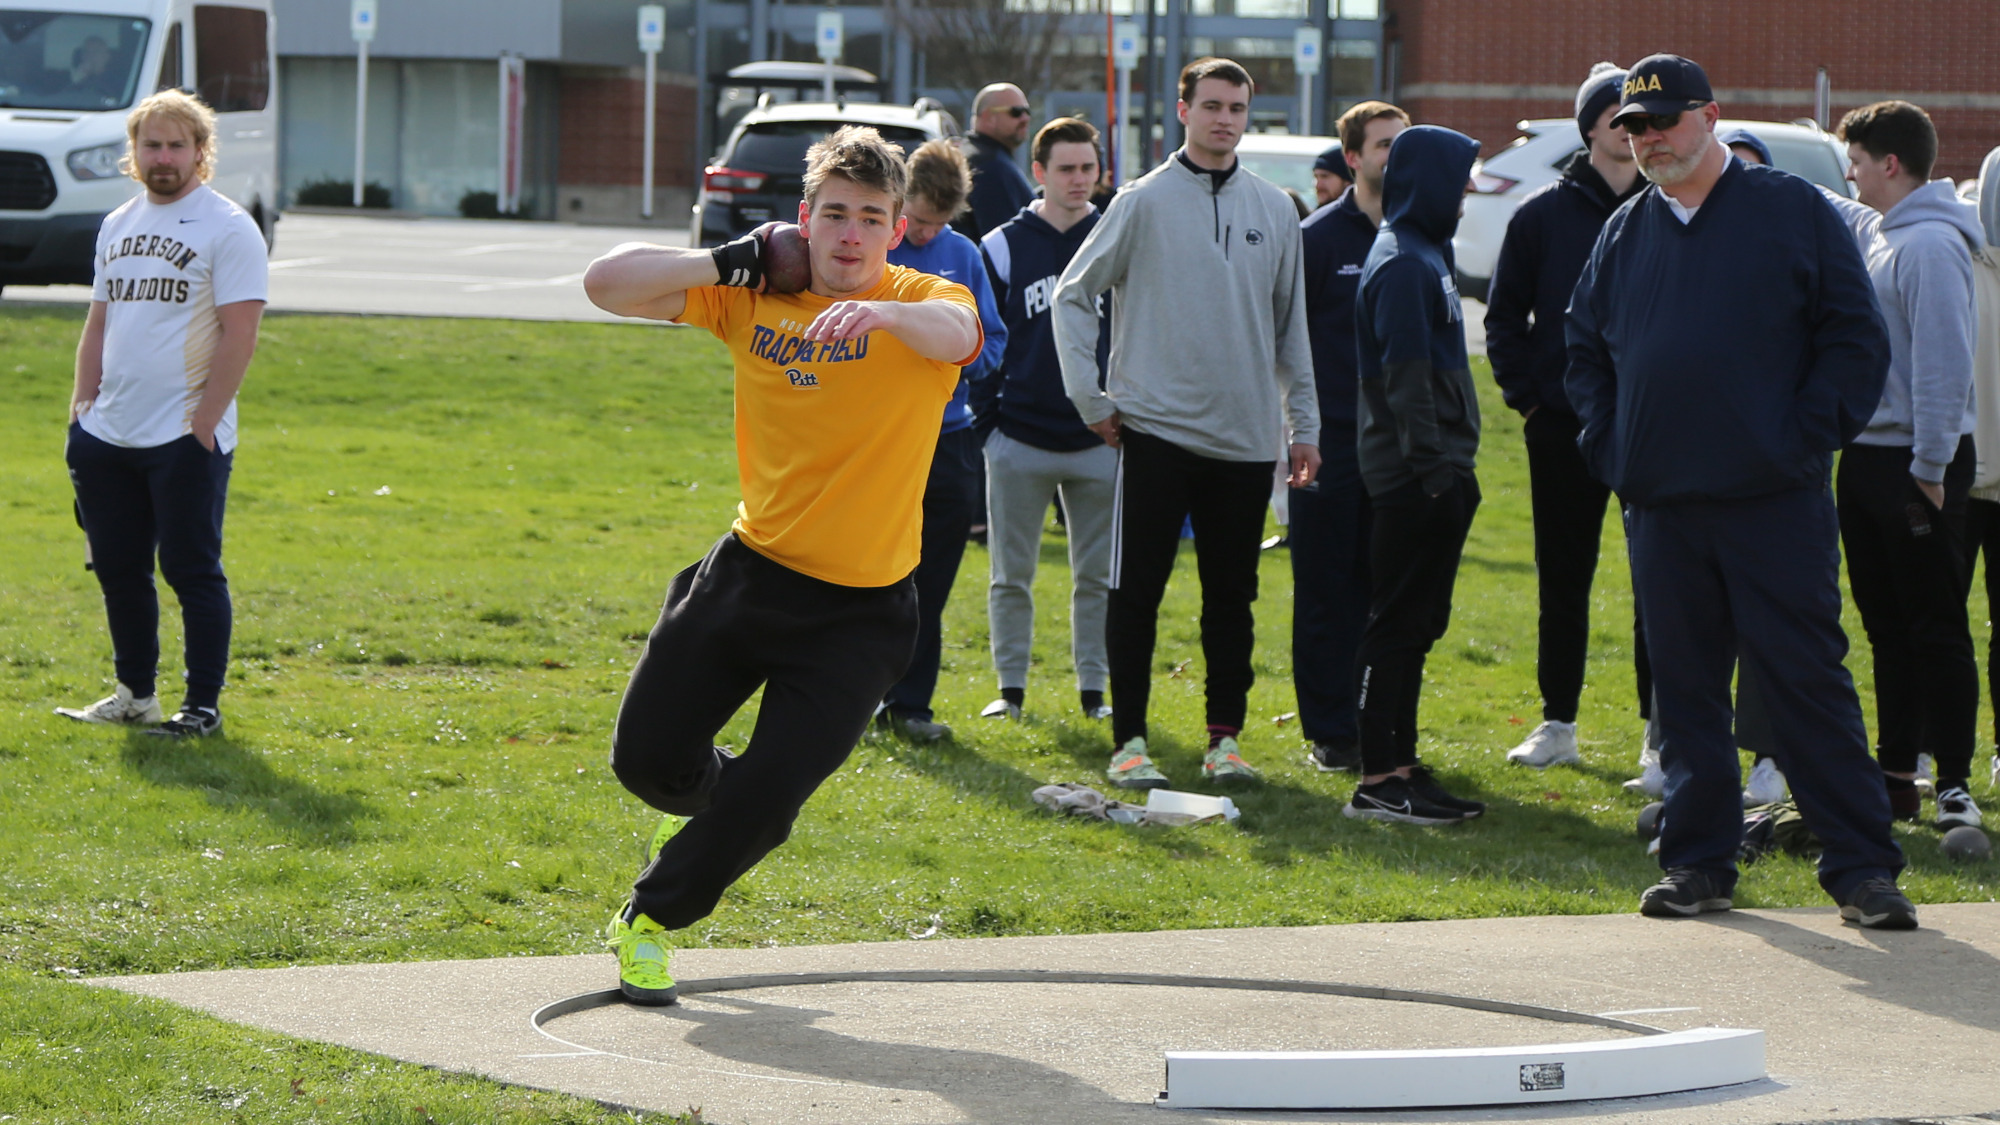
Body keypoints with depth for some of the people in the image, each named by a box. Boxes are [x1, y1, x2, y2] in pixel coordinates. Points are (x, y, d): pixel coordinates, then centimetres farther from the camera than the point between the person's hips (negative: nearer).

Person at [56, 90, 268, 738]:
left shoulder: (228, 229, -6)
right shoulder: (118, 226, 15)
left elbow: (239, 335, -12)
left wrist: (202, 424, -16)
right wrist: (82, 410, 10)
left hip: (186, 440, -7)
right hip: (109, 437, 7)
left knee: (192, 573, -3)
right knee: (118, 569, 10)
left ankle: (203, 708, 3)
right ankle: (134, 695, 22)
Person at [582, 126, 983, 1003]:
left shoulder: (920, 302, -11)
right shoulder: (753, 297, -2)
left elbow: (954, 331, -37)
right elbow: (606, 285, -5)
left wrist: (885, 313, -58)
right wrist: (726, 262, -15)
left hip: (860, 610, -3)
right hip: (749, 572, 3)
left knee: (762, 805, -7)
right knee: (646, 758, 5)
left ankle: (653, 916, 19)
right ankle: (710, 807, 41)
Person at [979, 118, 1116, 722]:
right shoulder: (1002, 248, 2)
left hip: (1099, 442, 1)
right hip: (1018, 440, -1)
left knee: (1098, 575, 5)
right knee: (1011, 575, 3)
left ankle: (1094, 688, 13)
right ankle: (1011, 687, 11)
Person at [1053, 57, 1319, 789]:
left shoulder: (1275, 210, 9)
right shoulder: (1145, 202, -1)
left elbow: (1291, 324, 15)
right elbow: (1073, 294, 1)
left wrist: (1303, 424, 12)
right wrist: (1089, 395, -5)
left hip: (1246, 439, 3)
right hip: (1157, 427, -3)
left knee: (1232, 596, 7)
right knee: (1135, 591, -3)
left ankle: (1225, 737, 14)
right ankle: (1130, 741, 2)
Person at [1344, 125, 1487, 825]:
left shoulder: (1425, 256, 17)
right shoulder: (1404, 264, -14)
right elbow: (1405, 378, -19)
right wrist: (1432, 468, -21)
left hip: (1435, 476, 10)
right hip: (1413, 477, -10)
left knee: (1416, 626, 12)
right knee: (1398, 623, -8)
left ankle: (1400, 765, 18)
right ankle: (1378, 784, -7)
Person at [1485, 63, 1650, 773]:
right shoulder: (1544, 215, 5)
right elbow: (1504, 314, 9)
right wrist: (1525, 393, -1)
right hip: (1565, 432, 1)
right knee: (1563, 582, 7)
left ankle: (1660, 732, 4)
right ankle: (1558, 724, 16)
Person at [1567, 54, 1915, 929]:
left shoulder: (1795, 214, 1)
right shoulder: (1624, 235, 14)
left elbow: (1856, 340, -1)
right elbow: (1584, 352, 23)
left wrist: (1804, 440, -9)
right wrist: (1611, 446, 9)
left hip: (1776, 504, -5)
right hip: (1662, 506, 5)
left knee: (1807, 681, -6)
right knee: (1683, 686, 7)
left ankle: (1861, 865, -3)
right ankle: (1698, 862, 15)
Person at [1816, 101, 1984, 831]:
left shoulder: (1931, 243, -17)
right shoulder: (1873, 232, 10)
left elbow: (1944, 360, -21)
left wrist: (1931, 467, -21)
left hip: (1917, 463, -9)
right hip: (1868, 455, 9)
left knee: (1936, 627, -5)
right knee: (1886, 625, 13)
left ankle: (1954, 782, -2)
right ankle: (1896, 774, 19)